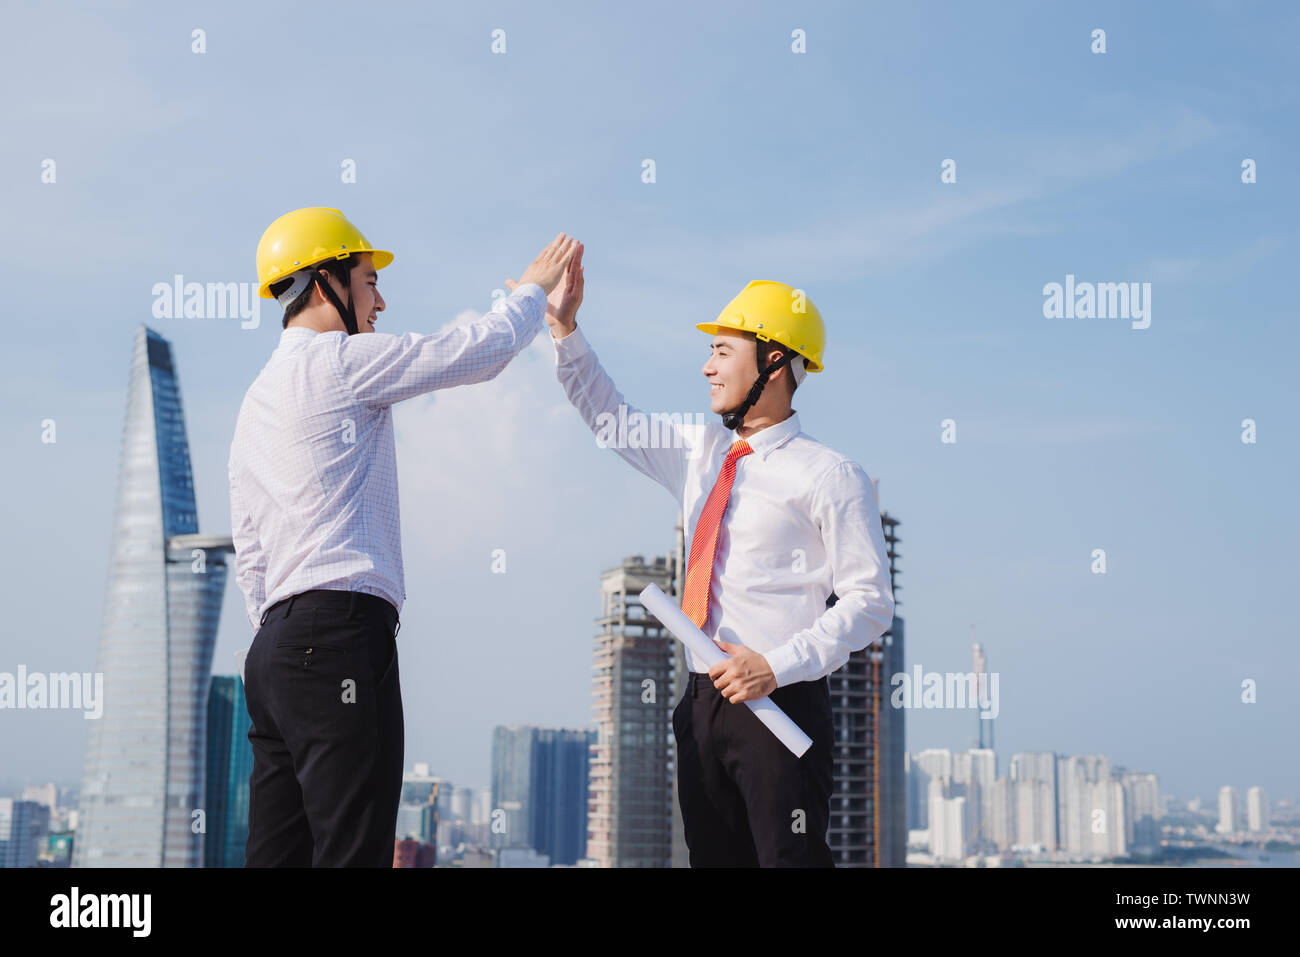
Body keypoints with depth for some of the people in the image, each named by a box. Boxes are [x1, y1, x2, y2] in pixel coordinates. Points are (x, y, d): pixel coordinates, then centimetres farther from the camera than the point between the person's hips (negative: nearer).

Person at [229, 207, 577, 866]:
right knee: (352, 852, -10)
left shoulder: (256, 400, 23)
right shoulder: (338, 360, -4)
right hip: (341, 634, -9)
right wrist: (533, 288, 18)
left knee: (278, 853, 7)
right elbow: (484, 349, 0)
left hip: (277, 642, 9)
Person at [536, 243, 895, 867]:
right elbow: (610, 417, 29)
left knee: (790, 857, -11)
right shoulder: (700, 454, 16)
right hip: (704, 702, 7)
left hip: (782, 702, -7)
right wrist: (565, 329, 19)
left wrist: (778, 664, -18)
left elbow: (870, 601, -9)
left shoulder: (829, 476, -5)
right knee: (714, 857, 9)